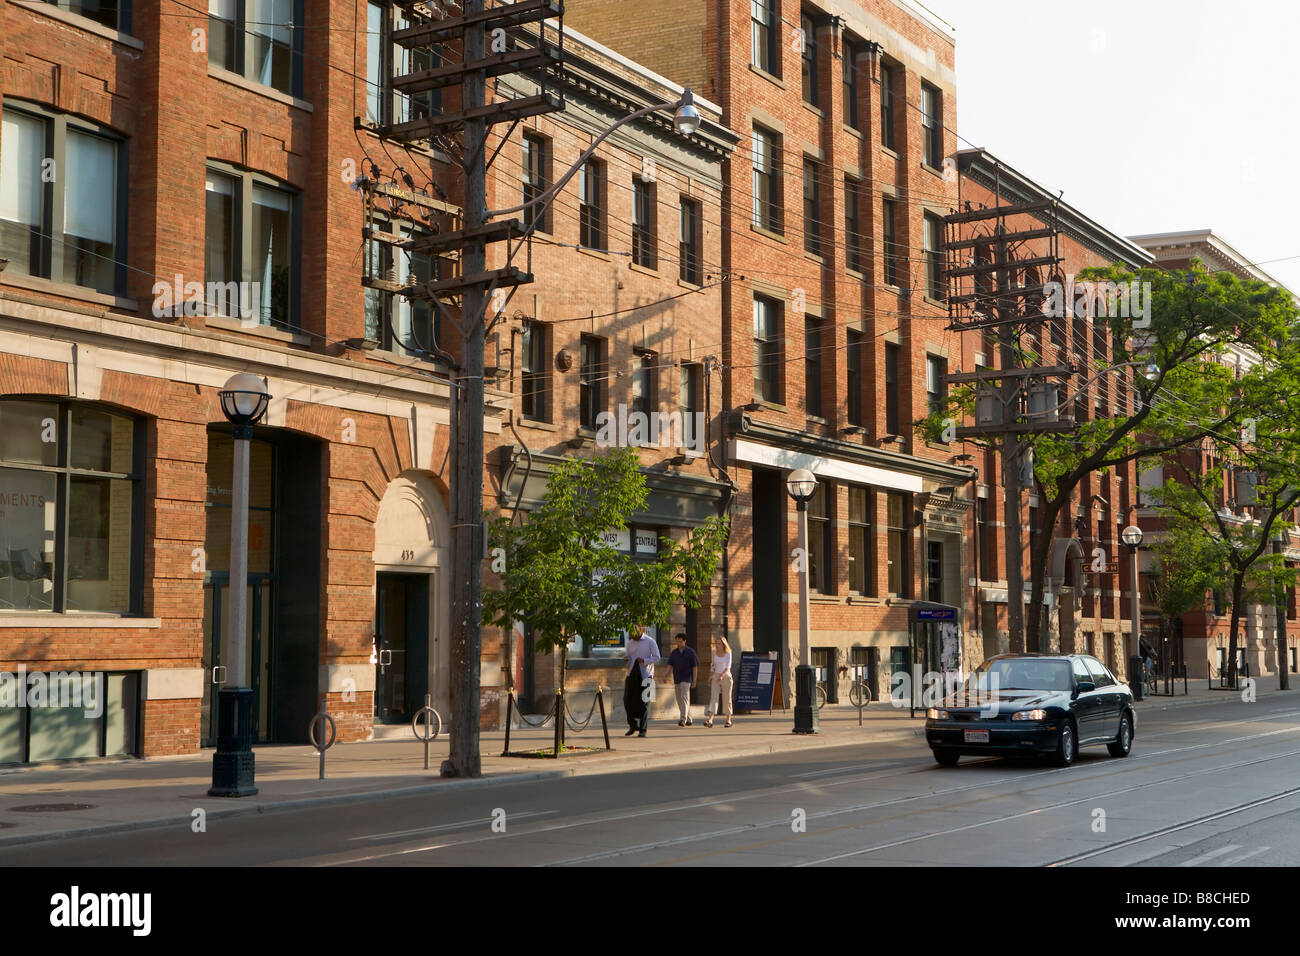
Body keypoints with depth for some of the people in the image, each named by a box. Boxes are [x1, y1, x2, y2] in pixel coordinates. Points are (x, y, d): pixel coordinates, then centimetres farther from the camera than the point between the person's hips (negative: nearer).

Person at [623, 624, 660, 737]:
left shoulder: (650, 642, -1)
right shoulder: (630, 643, 12)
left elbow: (657, 657, -4)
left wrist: (644, 660, -19)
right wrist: (627, 662, -4)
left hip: (645, 675, -4)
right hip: (632, 674, 4)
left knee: (644, 702, -4)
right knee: (627, 700, -2)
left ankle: (642, 730, 1)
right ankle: (632, 726, 16)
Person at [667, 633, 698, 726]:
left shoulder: (690, 652, -1)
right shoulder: (674, 653, 11)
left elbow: (695, 667, -1)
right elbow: (670, 665, 6)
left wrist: (694, 680, -6)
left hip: (686, 679, -6)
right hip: (677, 679, 6)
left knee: (684, 697, -19)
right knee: (679, 700, 8)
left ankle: (683, 719, -27)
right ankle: (688, 720, 20)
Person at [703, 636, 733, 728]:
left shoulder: (728, 654, -6)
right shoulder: (715, 653, 7)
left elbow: (728, 667, -16)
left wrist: (722, 676, -30)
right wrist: (710, 676, 19)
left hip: (726, 677, -3)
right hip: (715, 677, 3)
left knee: (727, 698, 3)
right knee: (713, 697, -12)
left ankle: (728, 720, 17)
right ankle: (710, 720, -24)